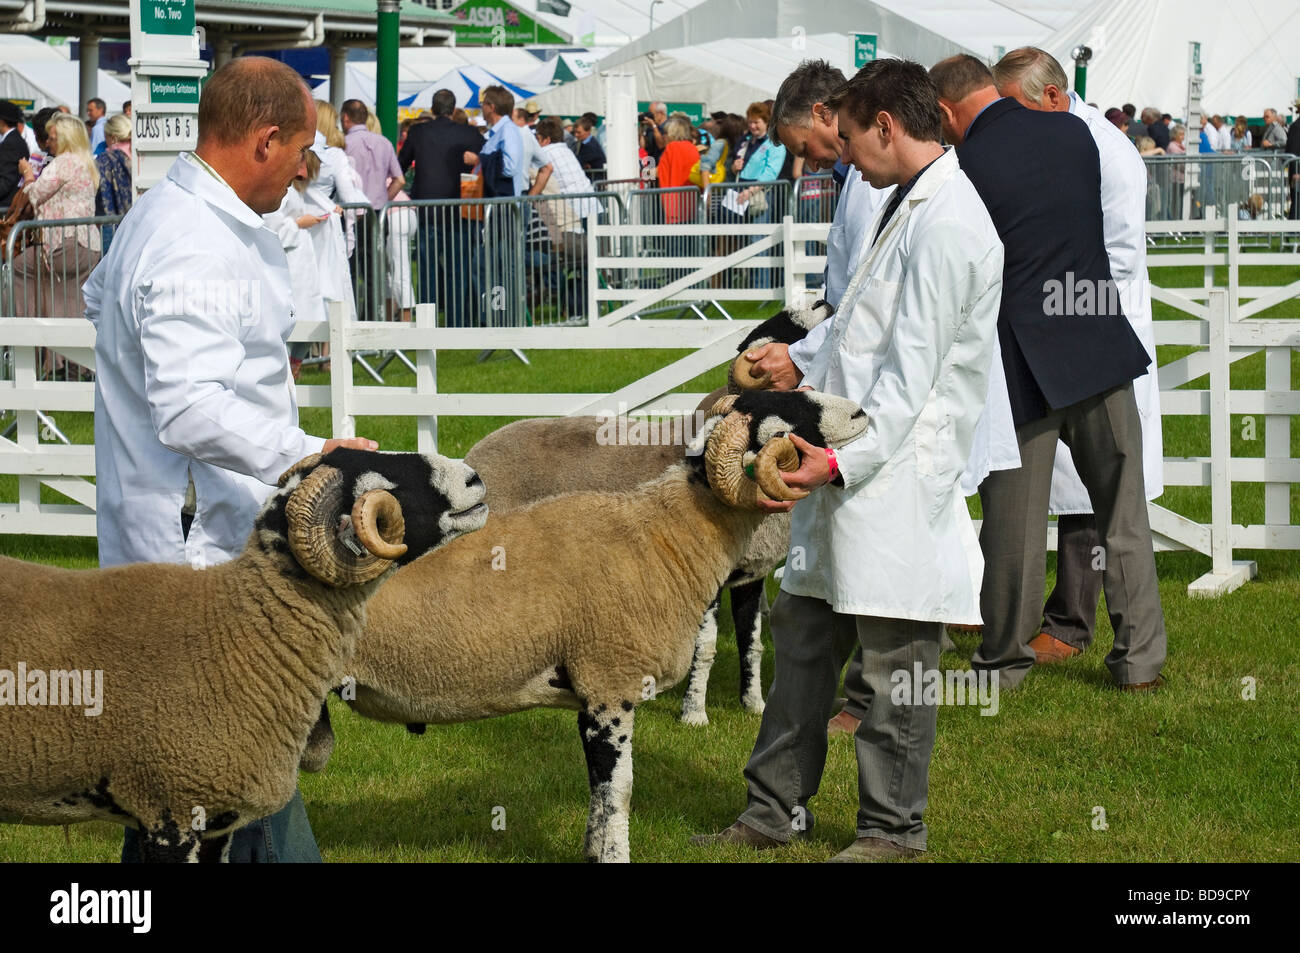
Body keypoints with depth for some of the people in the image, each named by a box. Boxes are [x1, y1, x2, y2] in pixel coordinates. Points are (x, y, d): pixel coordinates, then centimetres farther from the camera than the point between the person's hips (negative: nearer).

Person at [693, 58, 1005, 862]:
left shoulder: (946, 224, -16)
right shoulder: (907, 206, 15)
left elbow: (912, 372, -20)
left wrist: (844, 459, -24)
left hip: (901, 474, -10)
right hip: (849, 468, 10)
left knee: (896, 661, 1)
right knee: (805, 636, 14)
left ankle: (893, 828, 11)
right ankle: (778, 810, 22)